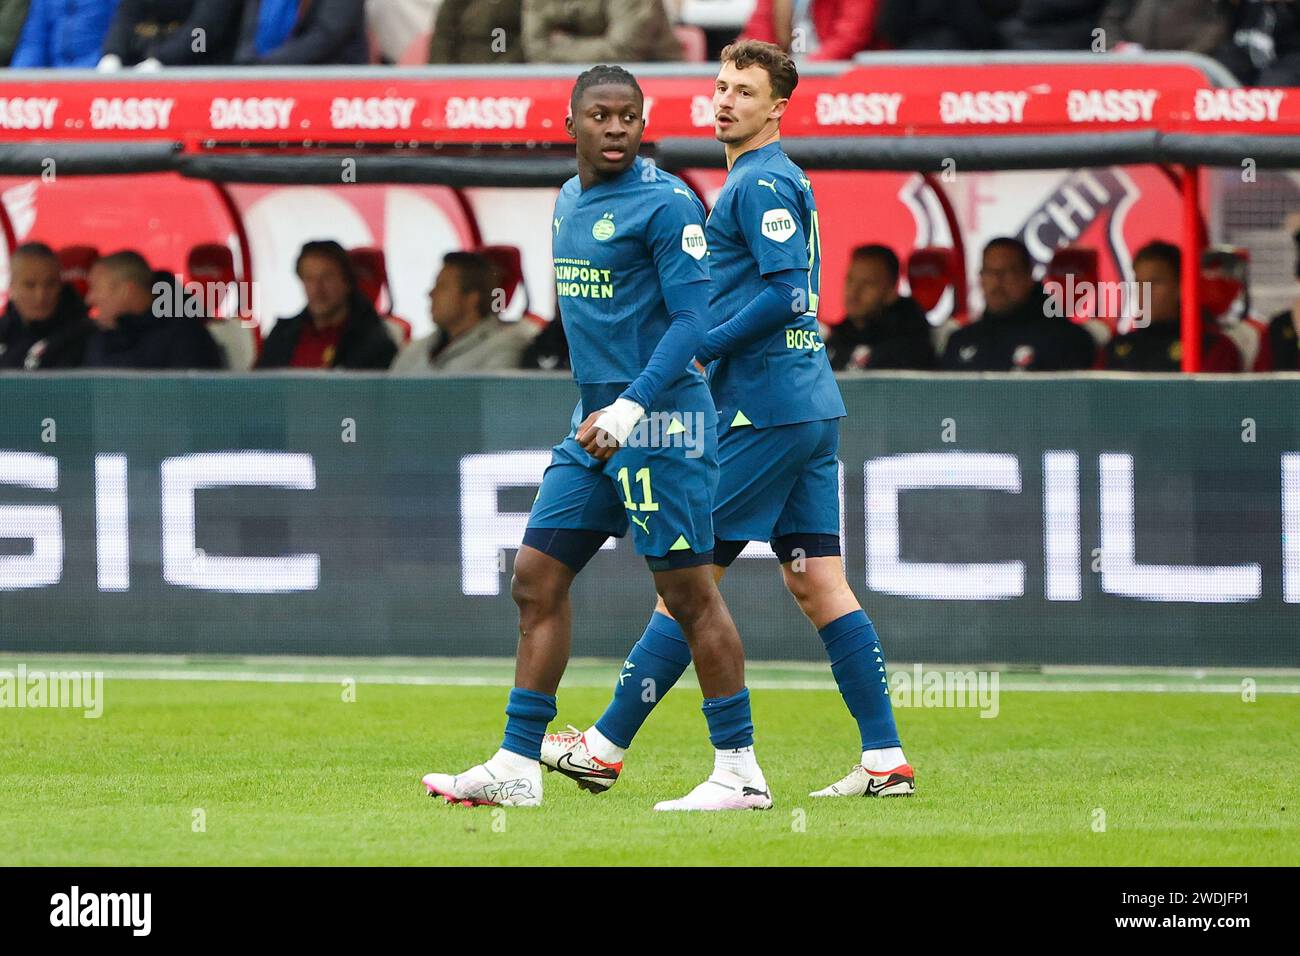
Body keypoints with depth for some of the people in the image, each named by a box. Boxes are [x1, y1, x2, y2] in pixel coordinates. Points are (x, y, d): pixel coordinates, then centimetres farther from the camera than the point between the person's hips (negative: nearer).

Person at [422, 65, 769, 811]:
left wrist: (629, 409, -25)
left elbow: (691, 321, -17)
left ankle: (740, 771, 1)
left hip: (661, 423, -9)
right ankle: (518, 767, 9)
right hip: (596, 425, 9)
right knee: (537, 580, 5)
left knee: (689, 592, -5)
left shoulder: (665, 205, -12)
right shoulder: (570, 200, 15)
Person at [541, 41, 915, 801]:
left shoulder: (760, 184, -11)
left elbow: (785, 294, -20)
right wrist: (704, 350, 19)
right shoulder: (785, 181, 19)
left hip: (761, 412, -10)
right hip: (811, 404, 10)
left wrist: (701, 350, -15)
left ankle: (607, 747, 1)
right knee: (820, 583, 6)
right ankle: (886, 760, 1)